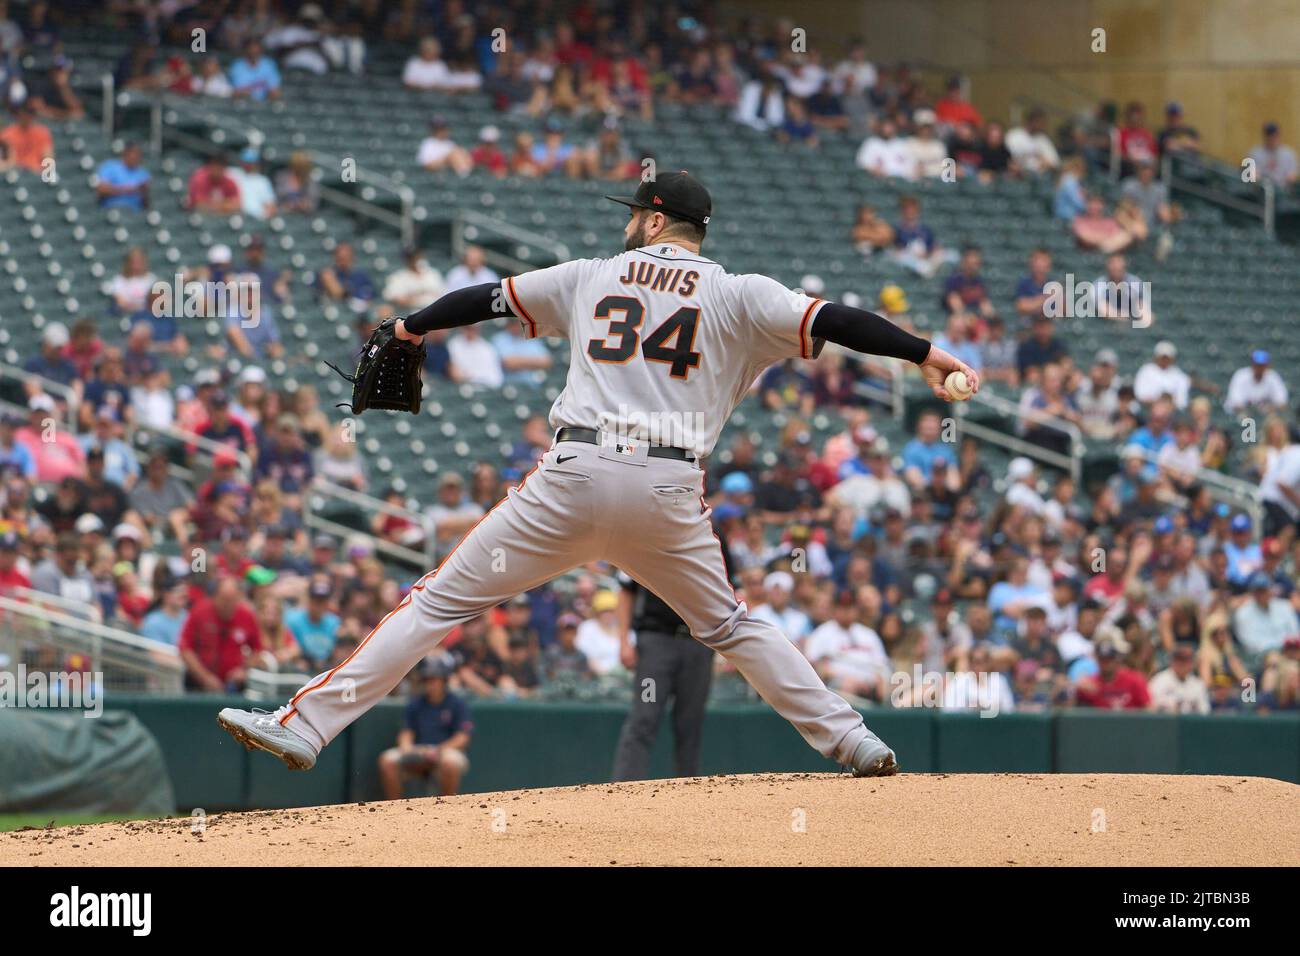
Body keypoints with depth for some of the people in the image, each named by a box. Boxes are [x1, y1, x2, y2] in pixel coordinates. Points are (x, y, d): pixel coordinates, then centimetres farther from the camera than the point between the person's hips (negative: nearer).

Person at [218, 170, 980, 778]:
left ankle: (308, 724, -3)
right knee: (730, 627, 21)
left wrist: (412, 328, 44)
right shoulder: (736, 297, 10)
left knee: (439, 603, 2)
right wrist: (925, 355, 1)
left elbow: (487, 298, 28)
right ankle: (851, 740, 14)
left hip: (576, 477, -1)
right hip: (670, 492, 1)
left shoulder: (592, 277, 17)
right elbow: (831, 321, -1)